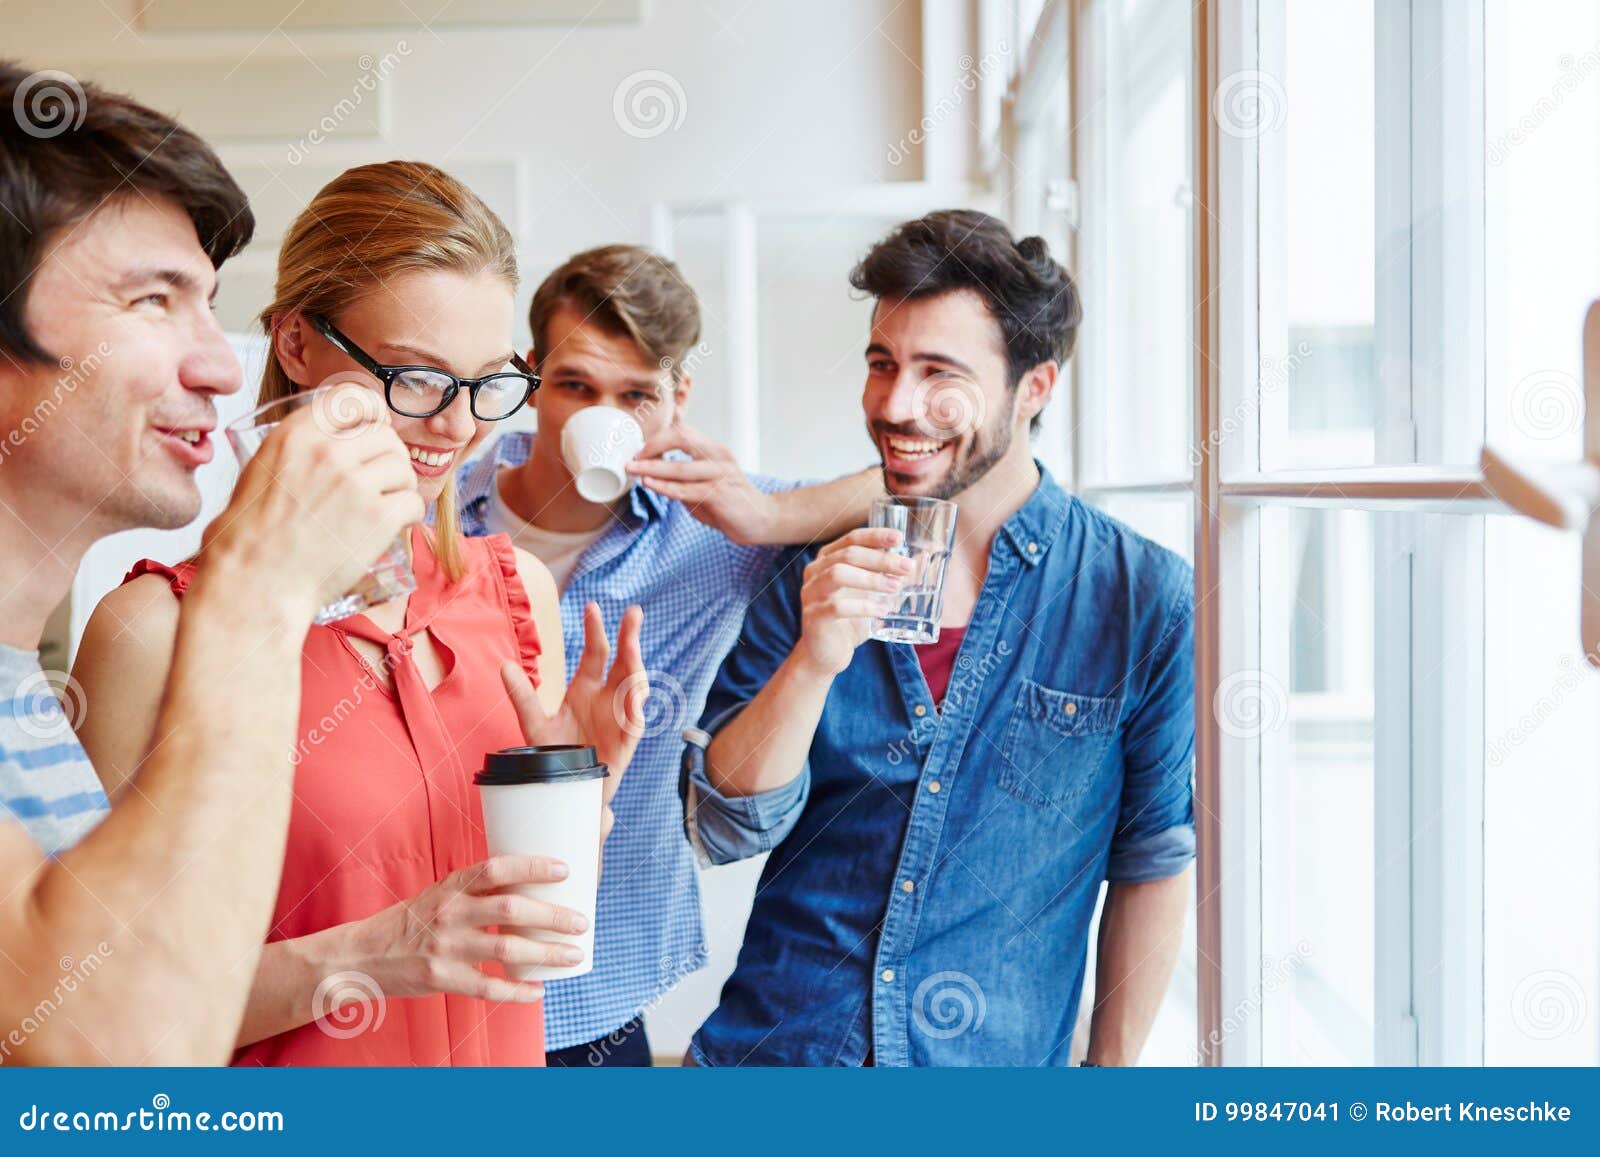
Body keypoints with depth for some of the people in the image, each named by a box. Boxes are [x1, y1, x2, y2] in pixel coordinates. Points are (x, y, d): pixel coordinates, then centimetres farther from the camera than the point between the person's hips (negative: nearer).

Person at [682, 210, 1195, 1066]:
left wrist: (1110, 1067, 3)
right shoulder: (815, 573, -2)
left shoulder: (1146, 601, -8)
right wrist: (814, 660, -21)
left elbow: (1153, 859, 0)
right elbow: (726, 831, -7)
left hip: (996, 1062, -1)